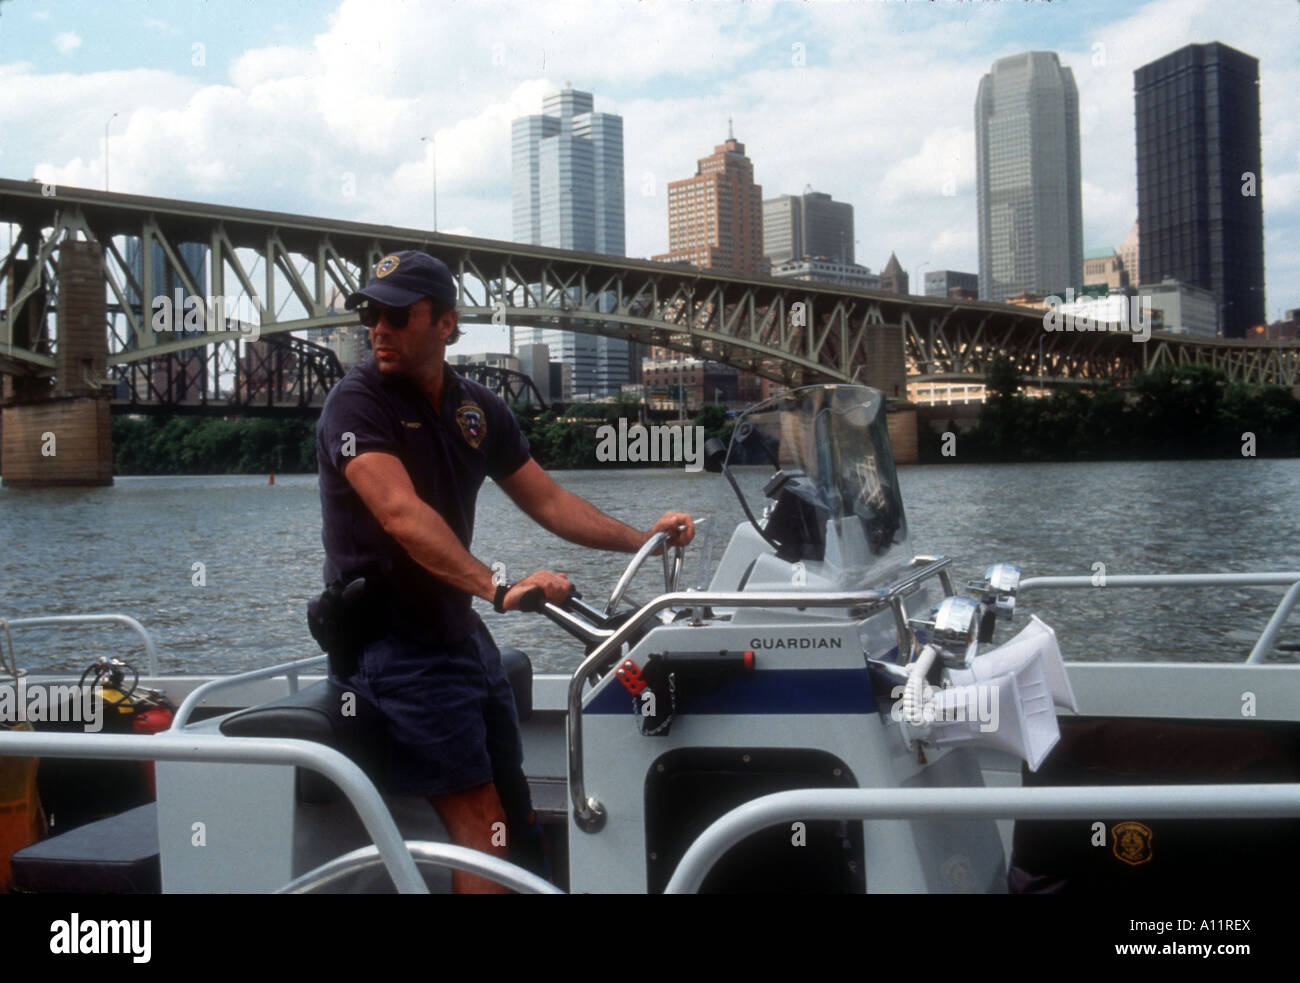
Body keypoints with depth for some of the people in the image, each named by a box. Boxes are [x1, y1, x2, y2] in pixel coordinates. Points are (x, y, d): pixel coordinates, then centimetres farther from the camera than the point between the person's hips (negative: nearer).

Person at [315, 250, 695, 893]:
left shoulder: (478, 409, 8)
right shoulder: (357, 401, -15)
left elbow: (547, 500, 9)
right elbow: (402, 514, -30)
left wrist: (642, 539, -4)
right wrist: (497, 587, -42)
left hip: (460, 634, 8)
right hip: (396, 647, -7)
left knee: (515, 818, 16)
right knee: (481, 827, -13)